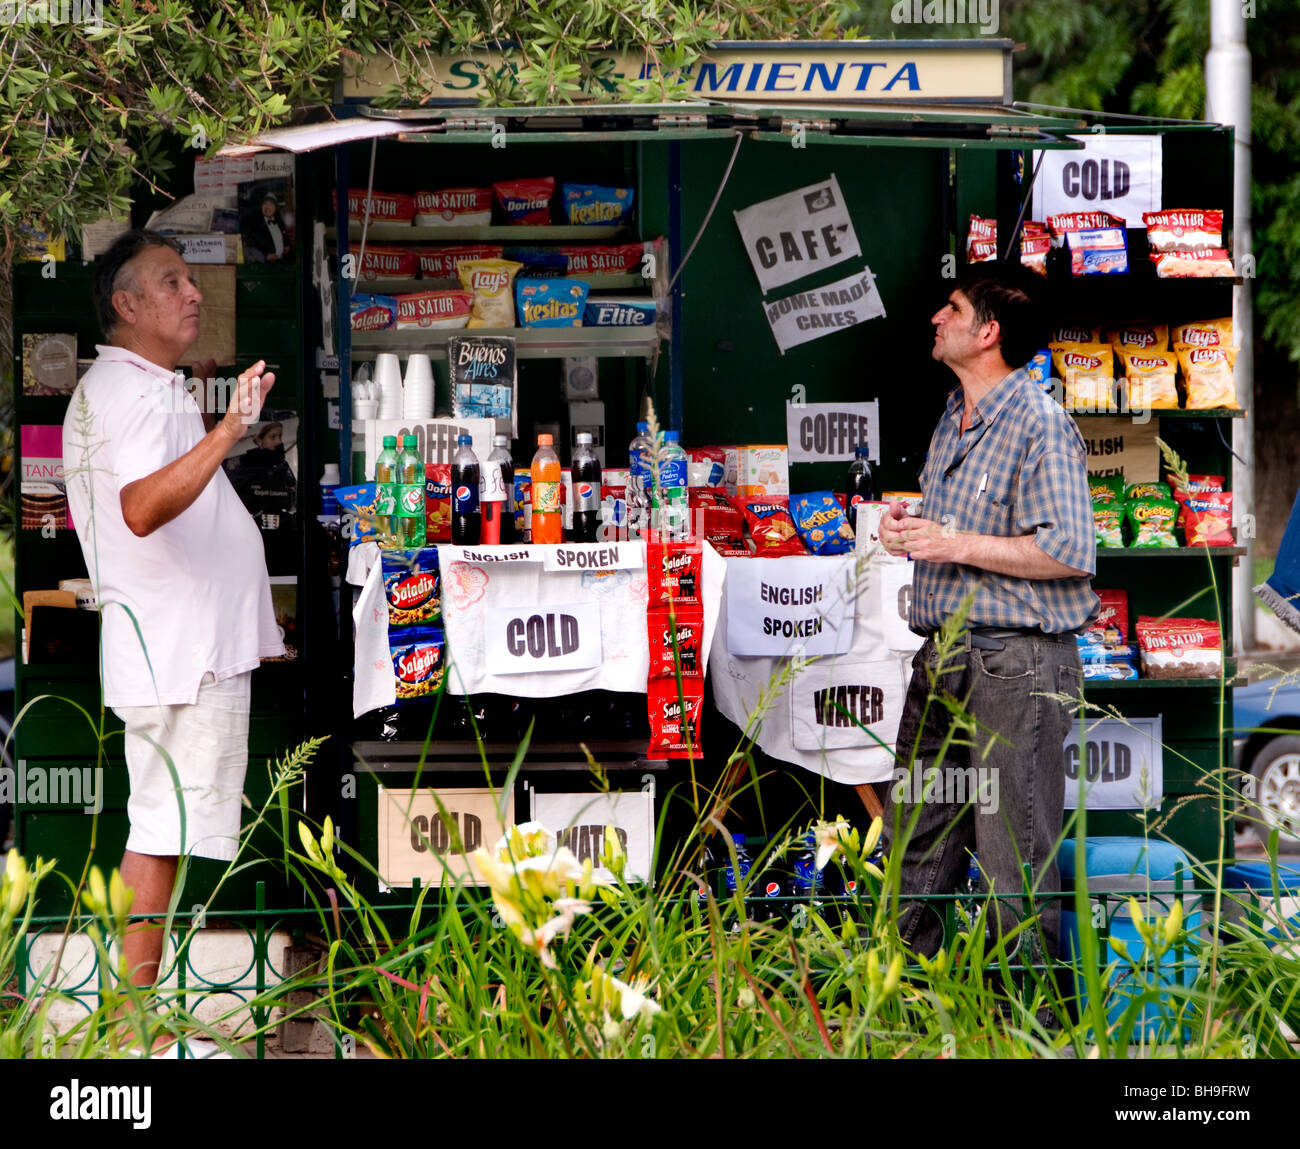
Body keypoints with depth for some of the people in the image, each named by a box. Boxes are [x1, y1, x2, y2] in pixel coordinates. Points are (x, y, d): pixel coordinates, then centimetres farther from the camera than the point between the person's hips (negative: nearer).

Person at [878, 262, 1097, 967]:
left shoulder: (1040, 424, -13)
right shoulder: (954, 418, 16)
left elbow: (1069, 552, -20)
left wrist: (958, 547, -18)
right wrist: (909, 526, 8)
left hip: (1015, 663, -9)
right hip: (942, 657, 9)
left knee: (1012, 854, -4)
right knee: (913, 837, 12)